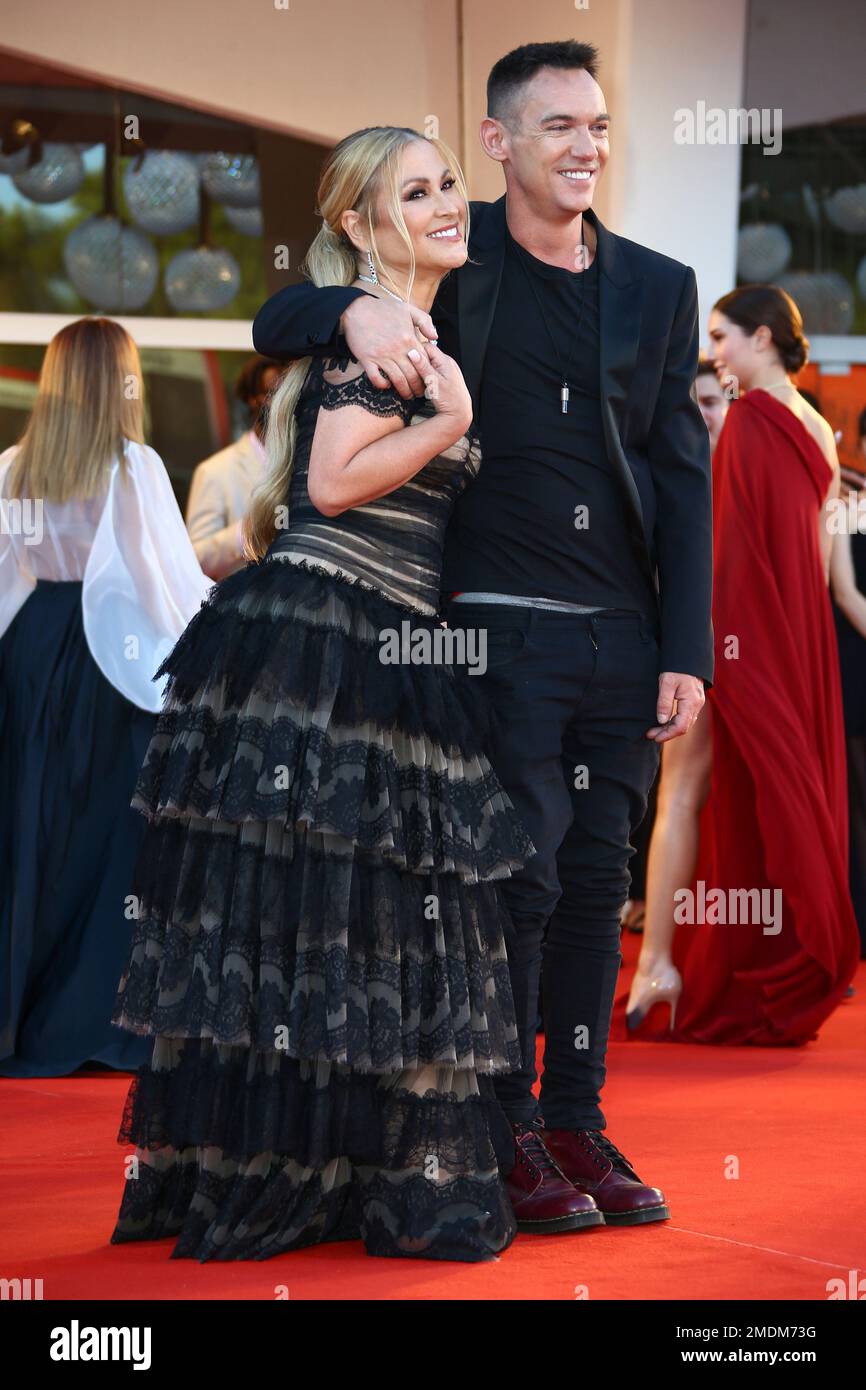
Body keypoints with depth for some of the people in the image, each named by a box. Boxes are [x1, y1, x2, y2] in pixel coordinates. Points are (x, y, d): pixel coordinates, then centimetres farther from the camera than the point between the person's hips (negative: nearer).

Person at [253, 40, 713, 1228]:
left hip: (624, 638, 4)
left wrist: (687, 654, 2)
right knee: (520, 878, -4)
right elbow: (275, 323, 0)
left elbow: (684, 480, 8)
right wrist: (355, 308, -24)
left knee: (599, 883, 9)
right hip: (501, 628, -3)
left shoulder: (659, 288, 10)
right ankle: (504, 1133, 8)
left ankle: (577, 1120, 19)